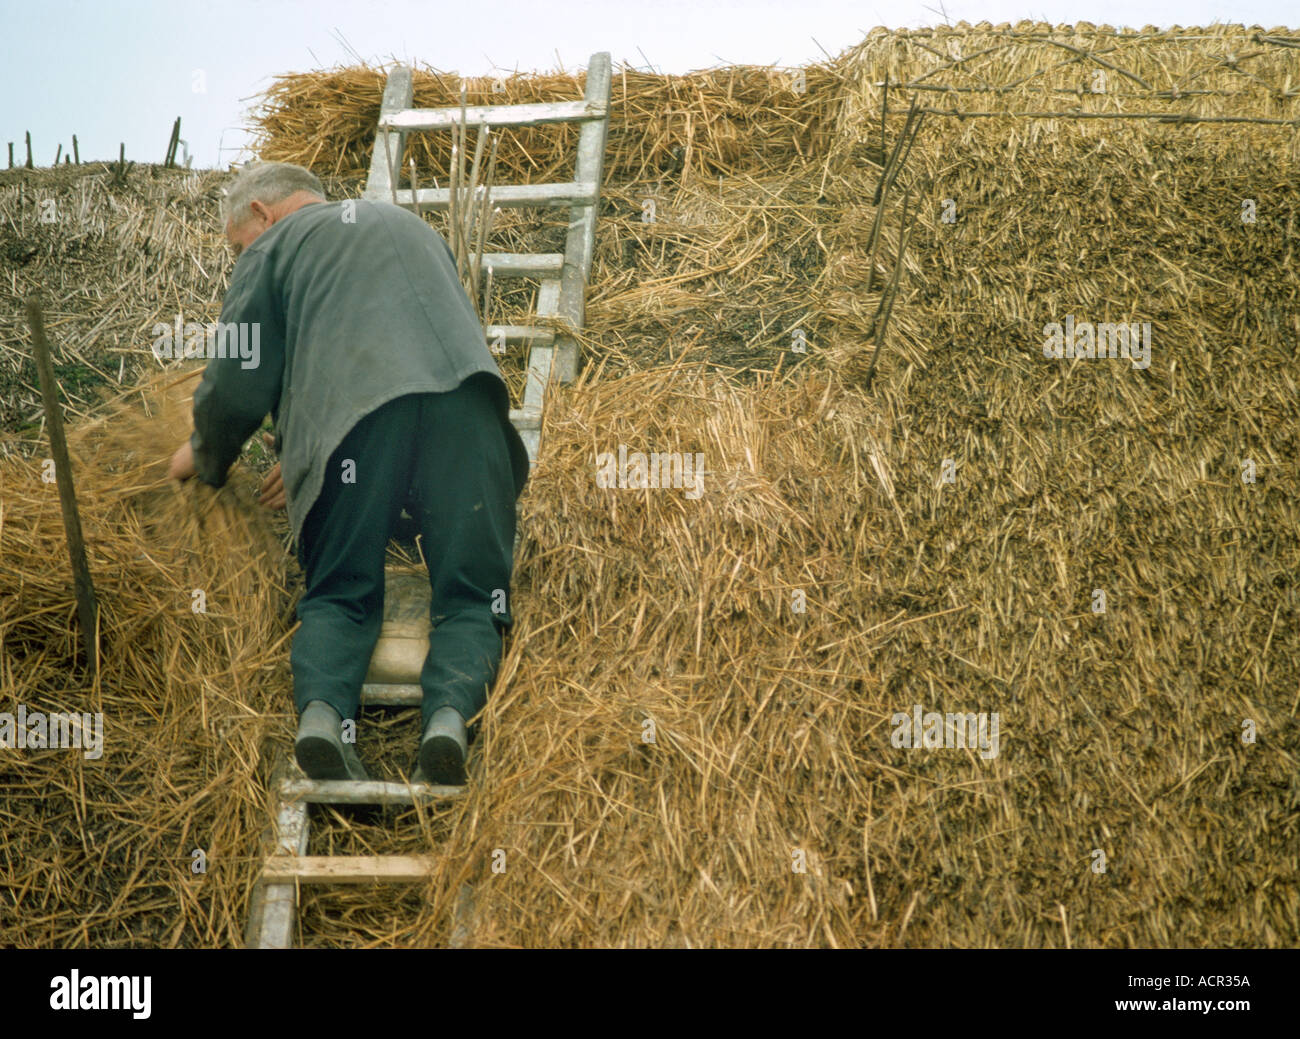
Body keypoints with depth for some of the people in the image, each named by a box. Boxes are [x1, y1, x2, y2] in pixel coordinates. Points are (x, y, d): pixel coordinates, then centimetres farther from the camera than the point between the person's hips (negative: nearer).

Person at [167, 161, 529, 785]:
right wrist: (308, 456, 44)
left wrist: (204, 458, 33)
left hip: (356, 421, -3)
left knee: (339, 596, 10)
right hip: (464, 401, 3)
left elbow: (236, 386, 11)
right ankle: (451, 709, -24)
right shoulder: (410, 226, 37)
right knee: (470, 598, 5)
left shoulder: (272, 248, 19)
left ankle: (321, 709, -18)